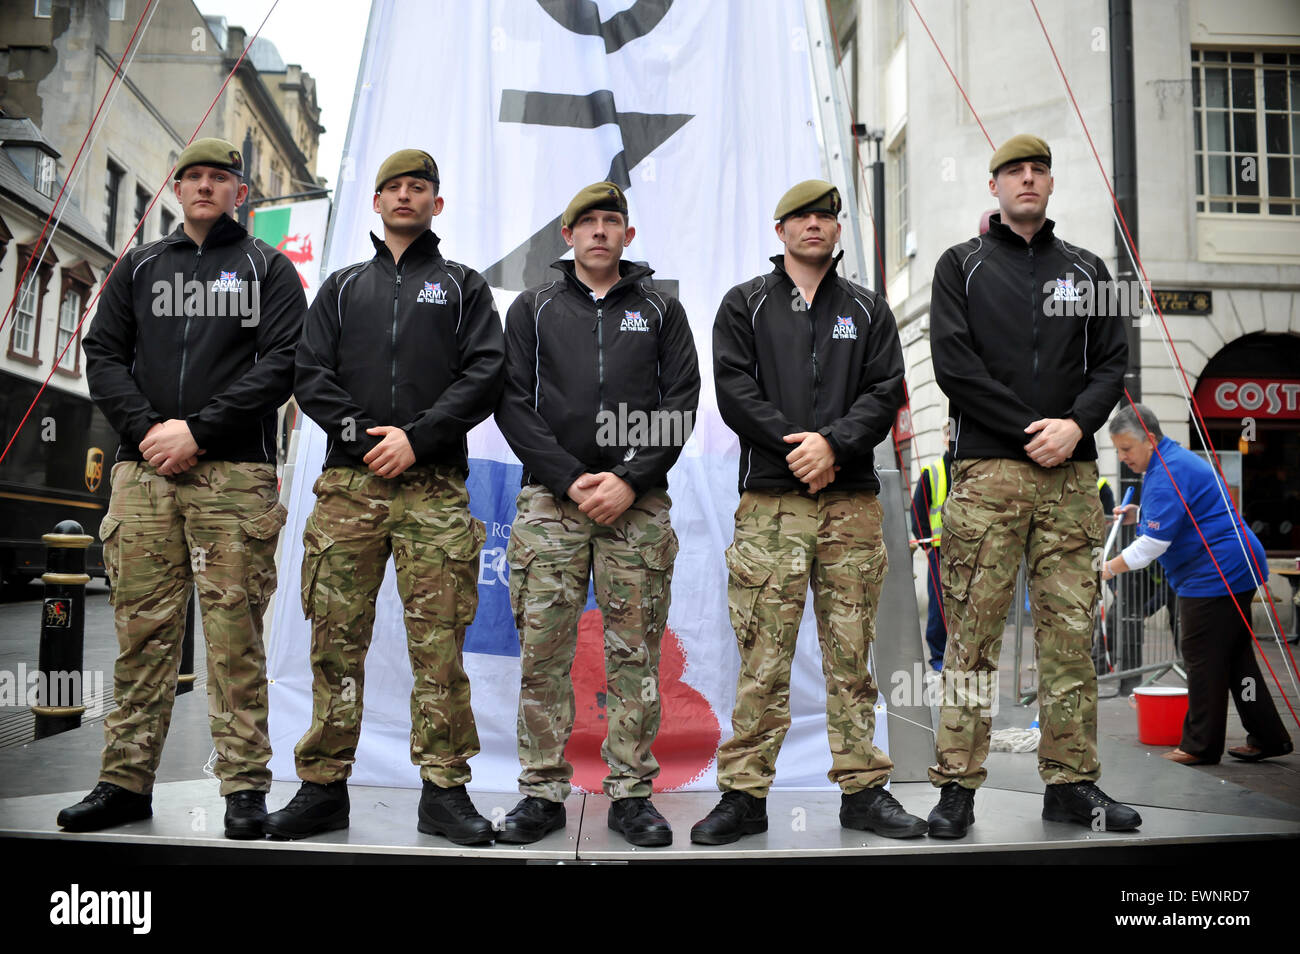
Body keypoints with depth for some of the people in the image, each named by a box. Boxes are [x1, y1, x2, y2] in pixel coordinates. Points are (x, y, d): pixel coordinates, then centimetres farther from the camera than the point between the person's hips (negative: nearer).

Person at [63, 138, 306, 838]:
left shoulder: (269, 270, 10)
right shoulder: (139, 268, 20)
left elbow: (280, 366, -2)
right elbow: (103, 356, 12)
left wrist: (197, 430, -10)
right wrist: (146, 428, -6)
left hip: (234, 474, -3)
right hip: (143, 470, 3)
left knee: (235, 634, -4)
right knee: (142, 629, 4)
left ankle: (245, 786, 2)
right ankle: (126, 781, 13)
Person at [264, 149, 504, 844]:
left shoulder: (464, 286, 16)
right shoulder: (342, 287, 22)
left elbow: (484, 375, 2)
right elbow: (310, 374, 11)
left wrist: (418, 438, -10)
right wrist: (359, 433, -6)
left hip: (434, 487, -2)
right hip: (349, 481, 2)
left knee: (439, 643, -4)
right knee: (336, 637, 1)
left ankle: (444, 790, 3)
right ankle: (323, 786, 9)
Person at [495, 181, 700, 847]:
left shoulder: (661, 310, 13)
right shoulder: (533, 309, 14)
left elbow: (681, 403, 4)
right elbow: (513, 402, 4)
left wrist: (630, 480, -10)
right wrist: (569, 479, -9)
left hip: (638, 503, 0)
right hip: (550, 499, 0)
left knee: (635, 654, 1)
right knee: (543, 652, -1)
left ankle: (631, 793, 11)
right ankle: (543, 792, 10)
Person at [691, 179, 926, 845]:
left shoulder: (868, 310, 17)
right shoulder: (744, 305, 12)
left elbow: (885, 392, 5)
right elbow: (734, 390, 0)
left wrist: (834, 442, -12)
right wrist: (797, 445, -11)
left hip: (853, 500, 2)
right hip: (771, 502, -2)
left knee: (852, 653, 5)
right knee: (763, 658, -4)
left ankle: (863, 789, 14)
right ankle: (744, 794, 4)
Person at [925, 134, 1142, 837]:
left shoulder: (1087, 270, 20)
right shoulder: (961, 266, 10)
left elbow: (1111, 362, 11)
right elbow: (953, 362, -3)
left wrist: (1076, 424, -9)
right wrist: (1030, 431, -9)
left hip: (1071, 474, 3)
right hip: (987, 471, -3)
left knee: (1072, 632, 3)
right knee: (973, 632, -4)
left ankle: (1071, 783, 12)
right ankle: (957, 786, 1)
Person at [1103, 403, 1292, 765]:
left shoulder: (1167, 473, -19)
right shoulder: (1173, 459, 16)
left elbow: (1153, 544, -23)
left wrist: (1110, 568, -14)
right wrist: (1138, 514, 13)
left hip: (1217, 573, -11)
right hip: (1235, 568, 11)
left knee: (1203, 660, -5)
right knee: (1234, 656, 14)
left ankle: (1201, 746, 1)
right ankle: (1268, 737, 20)